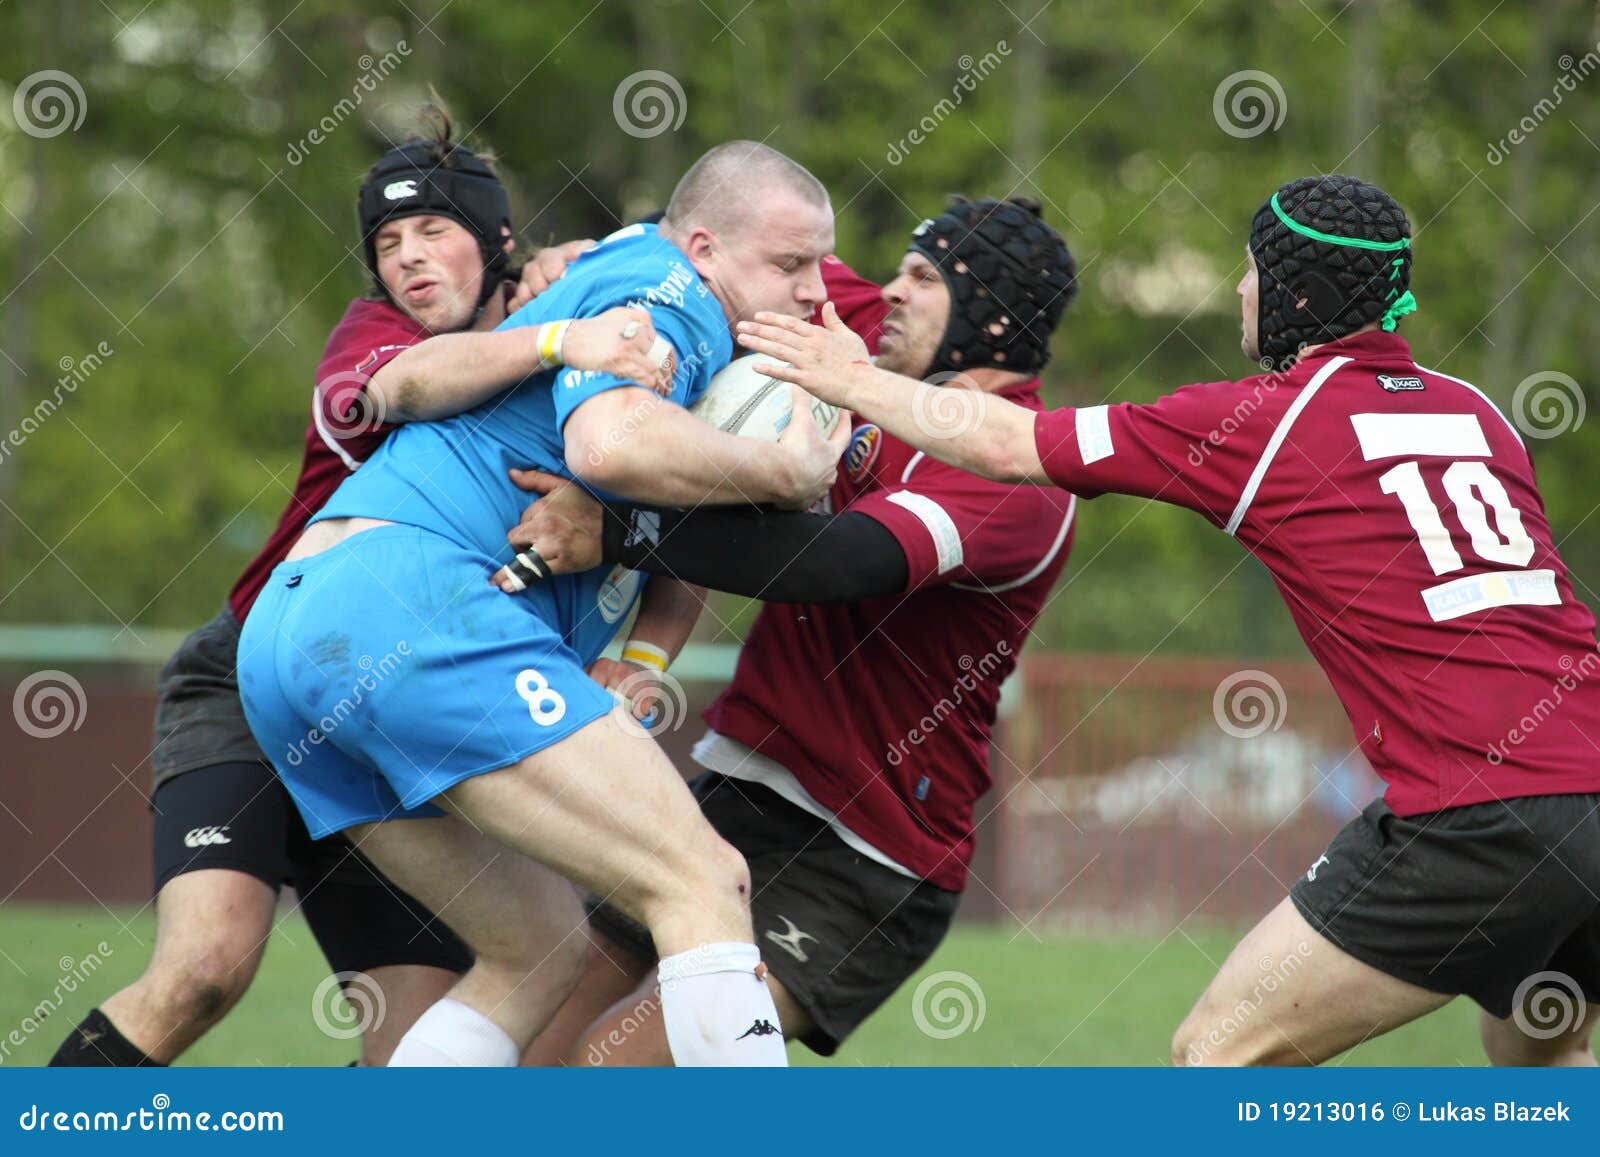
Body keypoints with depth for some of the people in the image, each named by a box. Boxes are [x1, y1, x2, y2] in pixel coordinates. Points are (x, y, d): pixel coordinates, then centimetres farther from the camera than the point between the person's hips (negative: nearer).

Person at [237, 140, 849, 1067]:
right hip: (408, 593, -10)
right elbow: (613, 442, -22)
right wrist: (788, 475, -8)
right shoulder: (665, 288, -1)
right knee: (704, 884, -13)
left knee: (542, 953, 16)